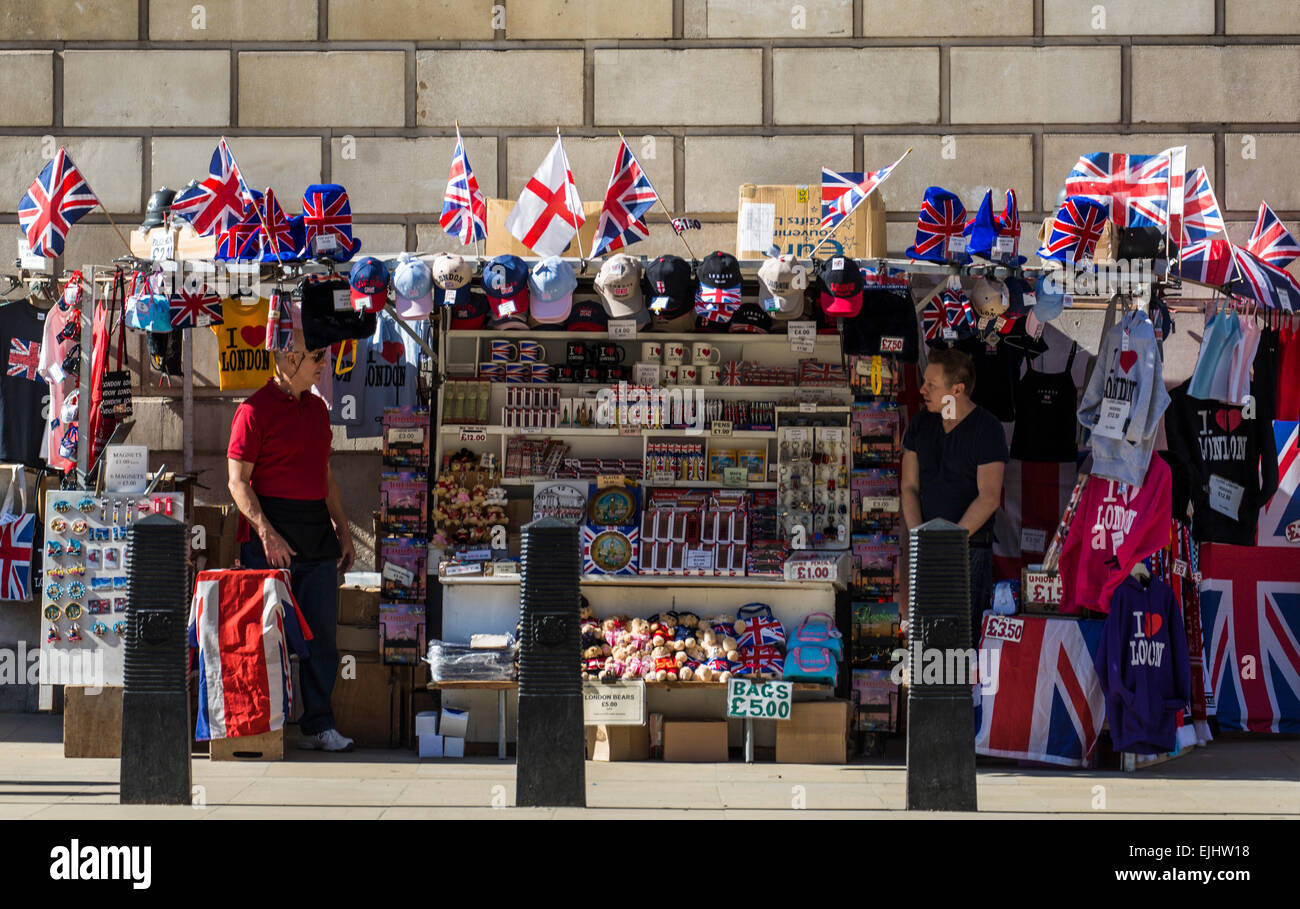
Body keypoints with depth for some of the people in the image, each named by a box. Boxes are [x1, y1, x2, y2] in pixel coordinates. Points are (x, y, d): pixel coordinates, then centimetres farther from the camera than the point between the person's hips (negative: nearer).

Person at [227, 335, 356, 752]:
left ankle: (318, 726, 10)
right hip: (273, 533, -7)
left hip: (317, 530, 7)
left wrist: (342, 527, 18)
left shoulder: (317, 408, 16)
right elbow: (238, 481, -11)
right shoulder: (255, 410, -7)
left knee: (322, 632, 5)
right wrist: (266, 533, -19)